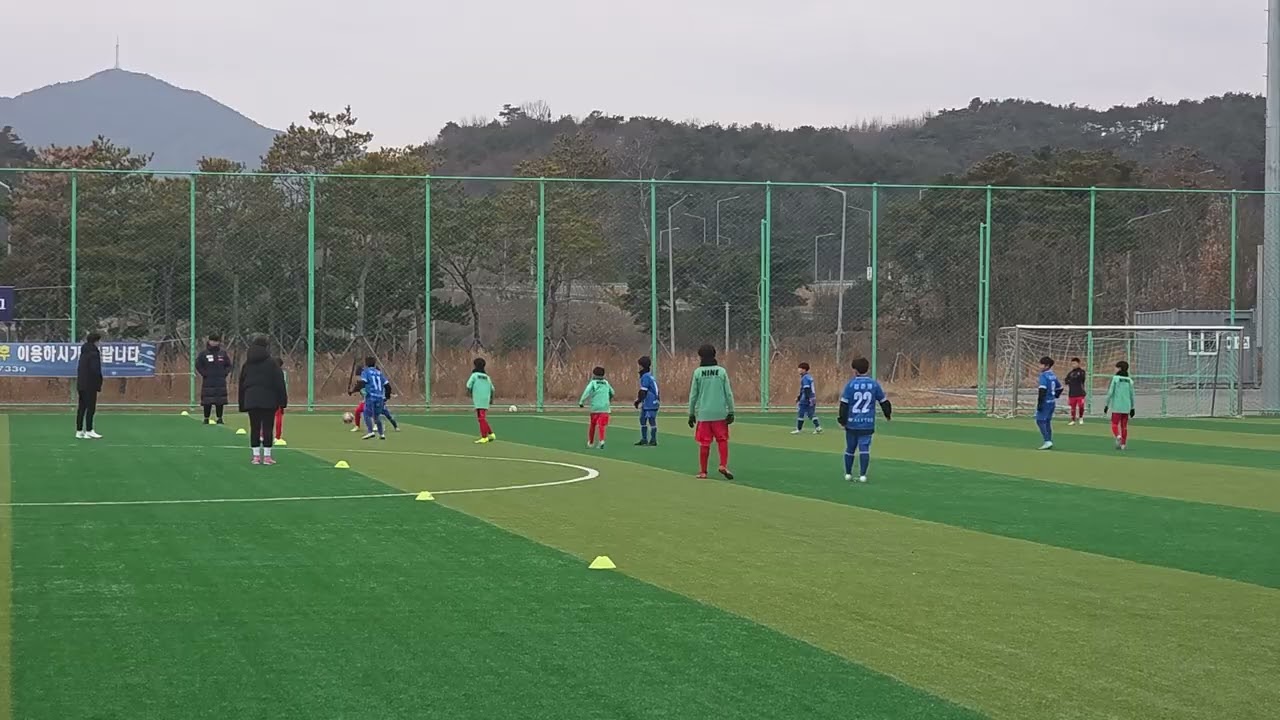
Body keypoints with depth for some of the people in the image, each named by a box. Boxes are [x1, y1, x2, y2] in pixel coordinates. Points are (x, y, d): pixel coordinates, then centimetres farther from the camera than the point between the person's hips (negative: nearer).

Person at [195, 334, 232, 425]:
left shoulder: (223, 354, 9)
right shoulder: (204, 354, 2)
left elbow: (228, 365, 17)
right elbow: (198, 365, 4)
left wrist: (225, 373, 2)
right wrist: (204, 374, -5)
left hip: (220, 382, 2)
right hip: (208, 382, -2)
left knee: (220, 401, 3)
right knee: (207, 401, -4)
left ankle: (219, 418, 11)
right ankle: (206, 418, 2)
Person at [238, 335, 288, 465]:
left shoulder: (247, 364, 10)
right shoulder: (271, 363, -3)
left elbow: (241, 384, 14)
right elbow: (279, 383, -6)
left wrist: (242, 404, 18)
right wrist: (282, 400, -1)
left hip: (251, 401, 3)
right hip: (268, 401, -3)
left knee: (254, 428, 6)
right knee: (267, 427, 0)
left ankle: (256, 456, 4)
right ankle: (267, 456, -2)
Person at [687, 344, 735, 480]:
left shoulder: (698, 372, -2)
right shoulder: (721, 371, 0)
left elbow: (693, 395, 1)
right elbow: (728, 393, -1)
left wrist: (691, 414, 9)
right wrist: (731, 411, 5)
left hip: (703, 413, 0)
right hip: (720, 413, 0)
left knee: (704, 443, 5)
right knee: (722, 440, 11)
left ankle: (703, 471, 9)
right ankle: (723, 465, -4)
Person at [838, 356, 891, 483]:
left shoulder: (851, 384, -7)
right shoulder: (874, 384, 0)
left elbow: (844, 404, -7)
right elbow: (883, 401, 9)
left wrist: (842, 419, 2)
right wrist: (888, 414, 26)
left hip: (852, 423, 0)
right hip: (868, 424, 0)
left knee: (850, 448, 13)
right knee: (864, 448, 0)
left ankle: (848, 474, 20)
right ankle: (862, 474, -7)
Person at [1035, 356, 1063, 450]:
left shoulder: (1044, 375, -13)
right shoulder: (1053, 375, 14)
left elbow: (1042, 390, -22)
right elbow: (1060, 388, 24)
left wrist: (1039, 403, -21)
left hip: (1045, 402, -9)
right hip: (1052, 402, 9)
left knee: (1040, 421, -8)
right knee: (1047, 421, 15)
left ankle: (1047, 441, -18)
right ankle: (1049, 442, 16)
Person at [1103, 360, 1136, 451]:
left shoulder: (1115, 378, -6)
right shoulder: (1129, 380, 7)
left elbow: (1110, 393, -8)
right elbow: (1132, 395, 8)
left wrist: (1106, 405, -1)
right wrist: (1132, 408, 16)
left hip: (1117, 407, -4)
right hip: (1126, 407, 4)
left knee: (1114, 424, -2)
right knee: (1124, 426, 10)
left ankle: (1118, 436, -28)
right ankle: (1123, 444, 11)